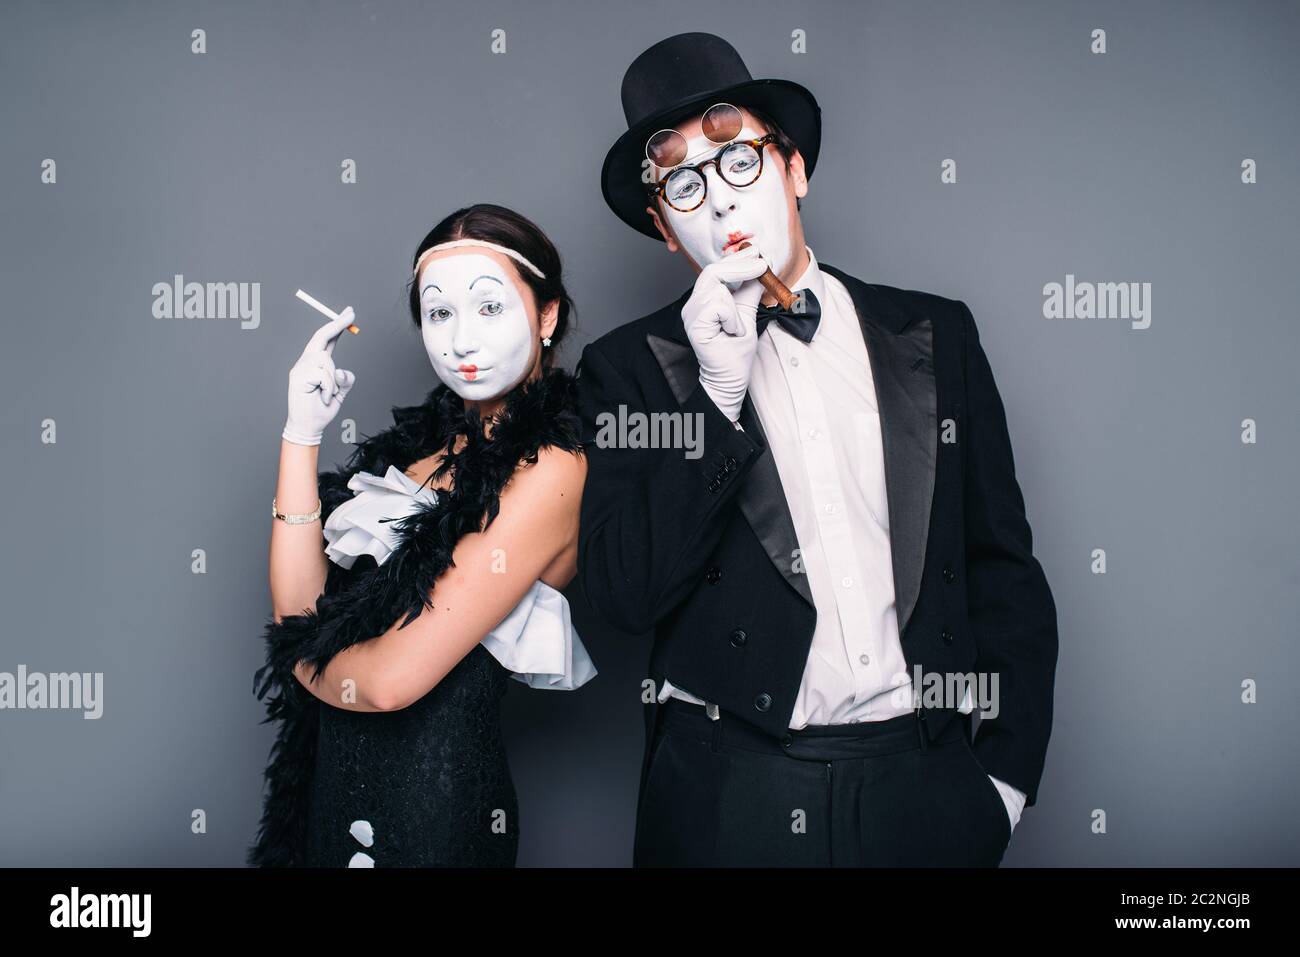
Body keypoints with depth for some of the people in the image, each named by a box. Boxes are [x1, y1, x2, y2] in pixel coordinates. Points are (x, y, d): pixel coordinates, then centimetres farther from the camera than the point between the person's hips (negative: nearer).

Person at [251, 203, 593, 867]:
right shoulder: (425, 437, 3)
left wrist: (301, 658, -2)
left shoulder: (550, 470, -19)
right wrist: (303, 432, -8)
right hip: (333, 775, 7)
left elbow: (391, 678, -23)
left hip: (434, 792, -6)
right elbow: (298, 607, -4)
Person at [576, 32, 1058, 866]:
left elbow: (1003, 564, 7)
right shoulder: (628, 366, -1)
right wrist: (718, 392, -16)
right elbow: (624, 594, -10)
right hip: (732, 797, -1)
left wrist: (1010, 770, 2)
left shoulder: (935, 336, 5)